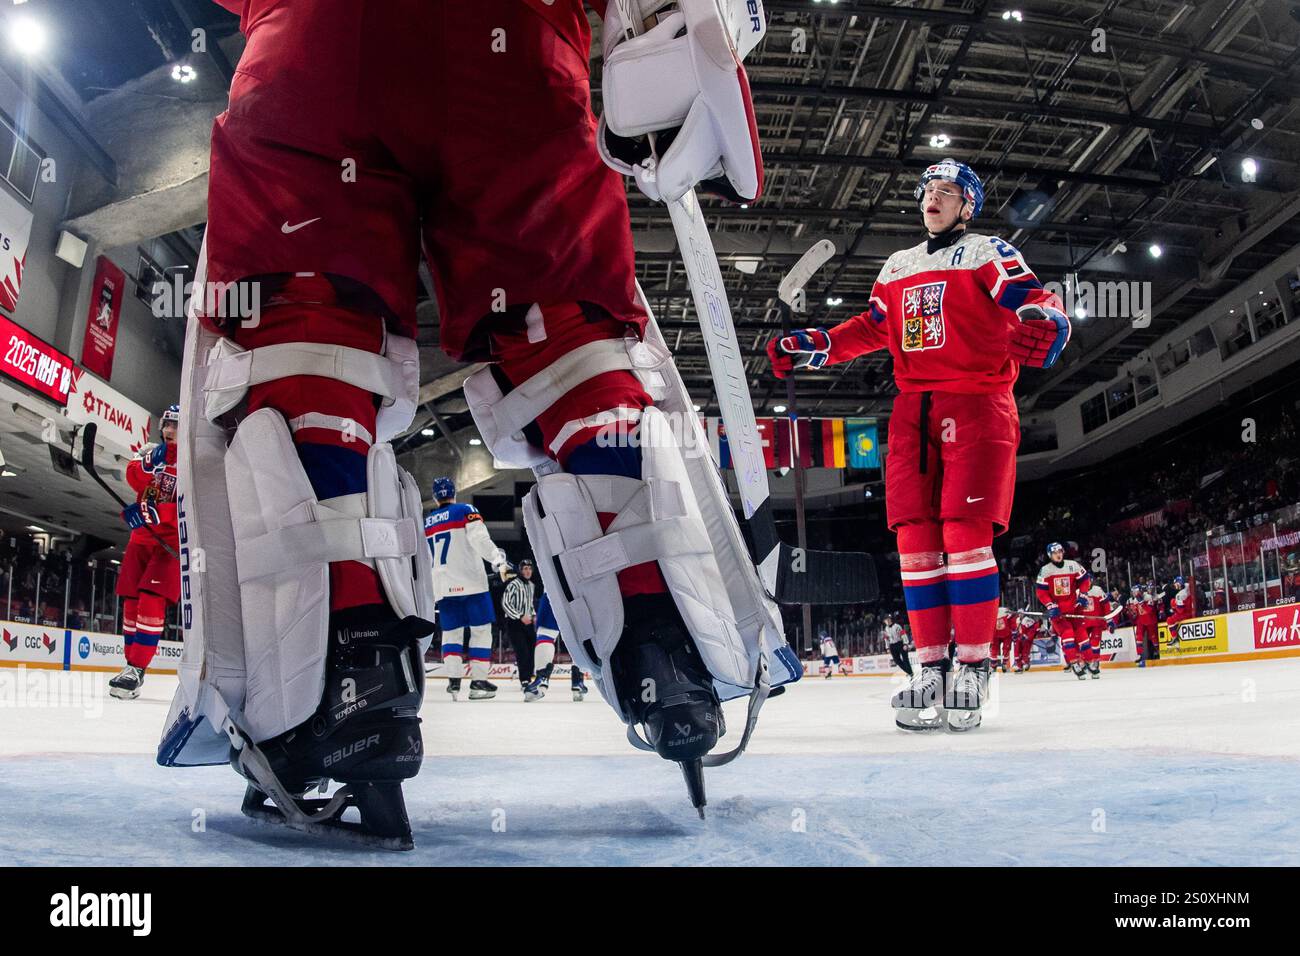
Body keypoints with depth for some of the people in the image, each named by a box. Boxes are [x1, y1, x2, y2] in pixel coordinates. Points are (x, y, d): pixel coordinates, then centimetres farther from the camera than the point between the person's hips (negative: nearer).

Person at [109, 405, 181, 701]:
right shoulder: (150, 452, 12)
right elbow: (134, 477, -8)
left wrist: (154, 513, -29)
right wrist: (150, 464, -28)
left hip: (174, 541, -6)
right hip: (143, 536, 6)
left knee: (152, 600, -17)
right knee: (132, 599, 8)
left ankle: (137, 670, -16)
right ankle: (131, 661, 21)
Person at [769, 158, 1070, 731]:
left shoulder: (988, 254, 6)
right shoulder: (899, 266, 24)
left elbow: (1037, 303, -7)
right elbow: (871, 329, 26)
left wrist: (1044, 323, -31)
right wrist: (810, 347, 14)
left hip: (977, 403, -5)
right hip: (913, 408, 5)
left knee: (965, 532, -14)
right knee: (915, 538, -2)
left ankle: (973, 668, -5)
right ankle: (932, 668, 4)